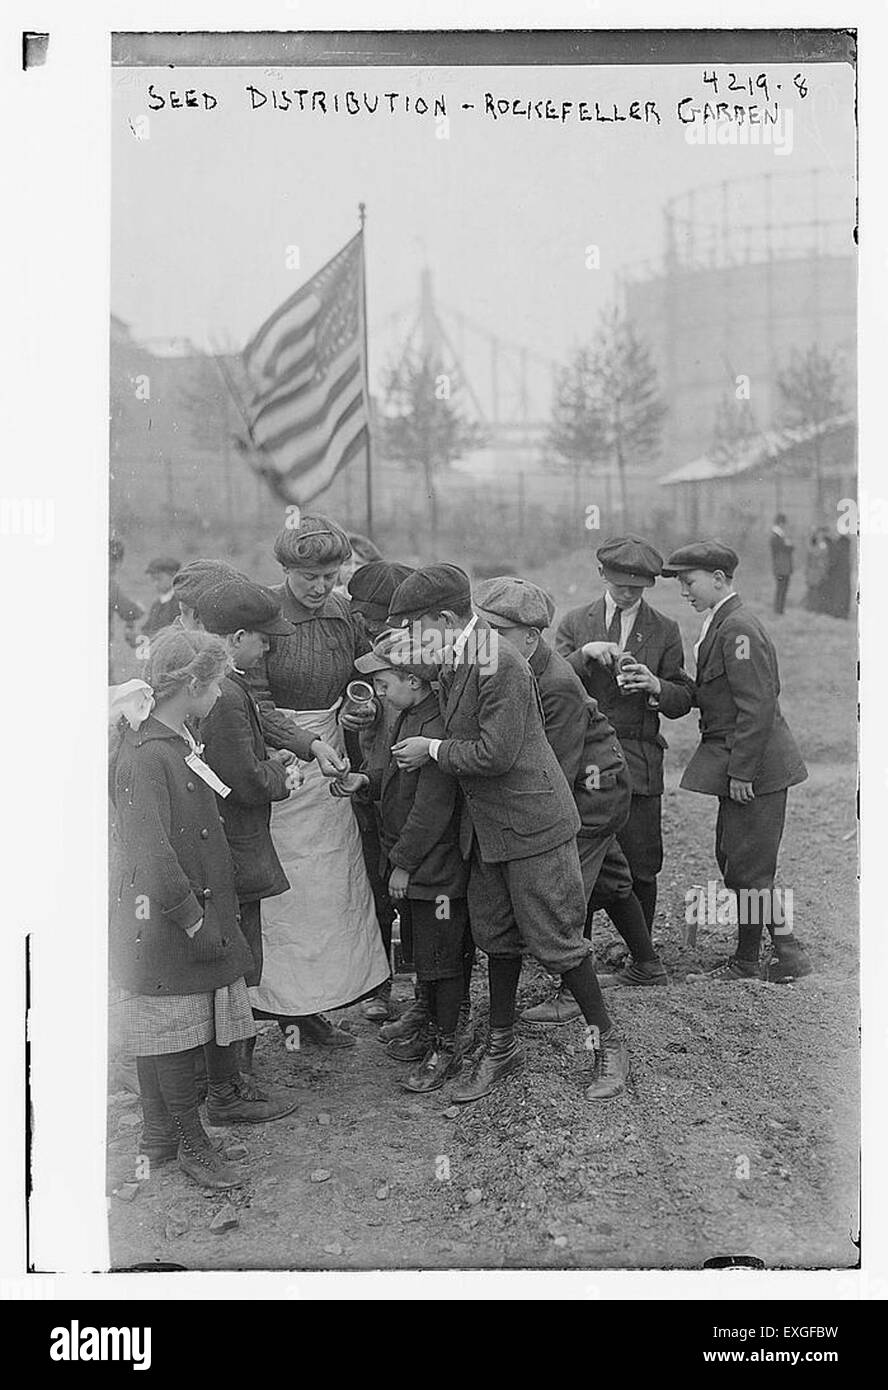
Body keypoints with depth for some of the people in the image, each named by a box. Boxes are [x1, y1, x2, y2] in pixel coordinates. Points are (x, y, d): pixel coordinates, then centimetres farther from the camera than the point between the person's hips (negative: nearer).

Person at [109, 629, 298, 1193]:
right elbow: (149, 854, -28)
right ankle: (188, 1141, 16)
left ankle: (228, 1096, 42)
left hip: (205, 908, 9)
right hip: (162, 921, -9)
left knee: (223, 1010, 21)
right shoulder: (145, 757, -23)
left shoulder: (182, 743, 8)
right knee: (173, 1030, 4)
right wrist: (193, 919, -24)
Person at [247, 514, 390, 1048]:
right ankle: (277, 1008, 7)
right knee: (280, 885, -4)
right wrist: (308, 746, -27)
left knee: (332, 885, 8)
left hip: (330, 756, 6)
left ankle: (312, 1008, 19)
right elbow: (255, 703, -17)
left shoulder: (342, 613, 5)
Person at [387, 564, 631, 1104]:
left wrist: (432, 750, -14)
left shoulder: (500, 665, -23)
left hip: (531, 823, -9)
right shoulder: (454, 661, 5)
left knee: (555, 939, 1)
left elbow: (496, 753, -25)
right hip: (486, 825, 9)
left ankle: (607, 1040, 19)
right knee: (496, 935, 16)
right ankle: (502, 1045, 30)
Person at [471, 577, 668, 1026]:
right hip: (597, 789, 9)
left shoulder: (558, 687, -30)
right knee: (608, 879, 21)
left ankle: (575, 993, 6)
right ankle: (647, 966, 38)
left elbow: (557, 771, -27)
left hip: (593, 789, -9)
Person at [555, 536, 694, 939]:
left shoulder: (665, 630, 7)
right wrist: (584, 653, -17)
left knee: (641, 867, 1)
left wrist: (656, 686, -14)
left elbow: (684, 699, 7)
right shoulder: (575, 623, 9)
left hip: (639, 761, 0)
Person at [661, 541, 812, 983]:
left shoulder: (738, 629, -19)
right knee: (731, 861, 15)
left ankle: (789, 954, 9)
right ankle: (746, 960, 24)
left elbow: (757, 706, -22)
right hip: (740, 766, 10)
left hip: (755, 768, -10)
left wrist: (741, 772, -21)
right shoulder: (719, 624, 13)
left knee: (747, 868, -3)